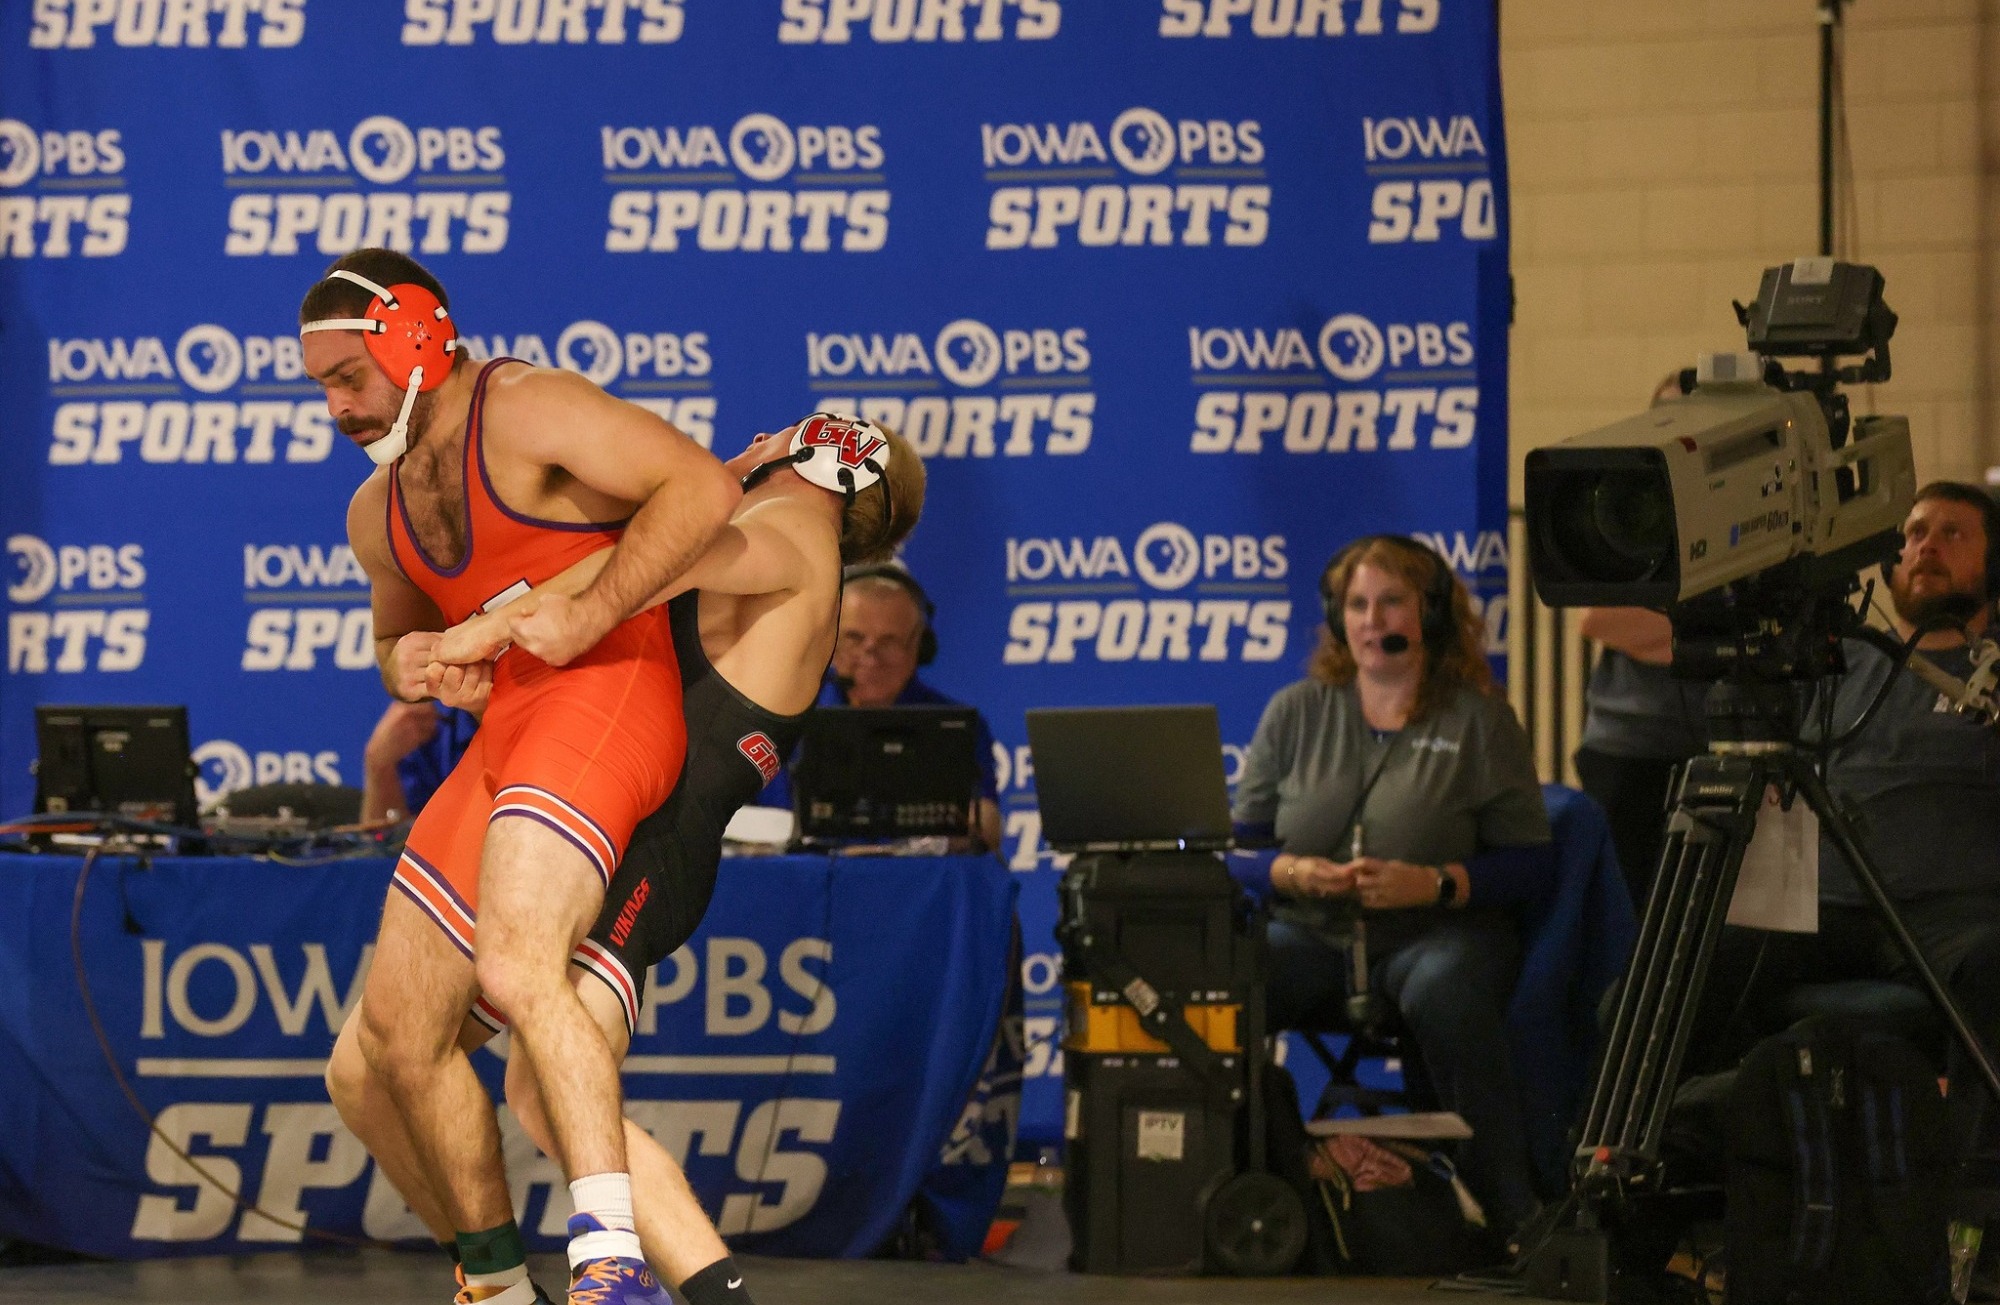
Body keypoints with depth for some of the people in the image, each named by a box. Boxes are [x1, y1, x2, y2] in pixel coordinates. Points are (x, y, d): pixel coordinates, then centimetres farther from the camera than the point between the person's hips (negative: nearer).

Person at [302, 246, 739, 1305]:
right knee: (395, 1029, 7)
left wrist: (588, 619, -19)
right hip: (502, 734, 10)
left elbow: (703, 486, -15)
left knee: (516, 964, -32)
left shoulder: (523, 412, -7)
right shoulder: (377, 514, 20)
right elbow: (396, 637, 36)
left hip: (606, 692, -10)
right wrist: (405, 663, 10)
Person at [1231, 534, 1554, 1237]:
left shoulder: (1477, 719, 5)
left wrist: (1434, 883, -16)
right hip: (1311, 936, 2)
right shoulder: (1296, 713, 13)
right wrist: (1290, 873, -11)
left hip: (1438, 934, -2)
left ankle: (1514, 1216, -31)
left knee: (1446, 996, -39)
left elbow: (1531, 863, 0)